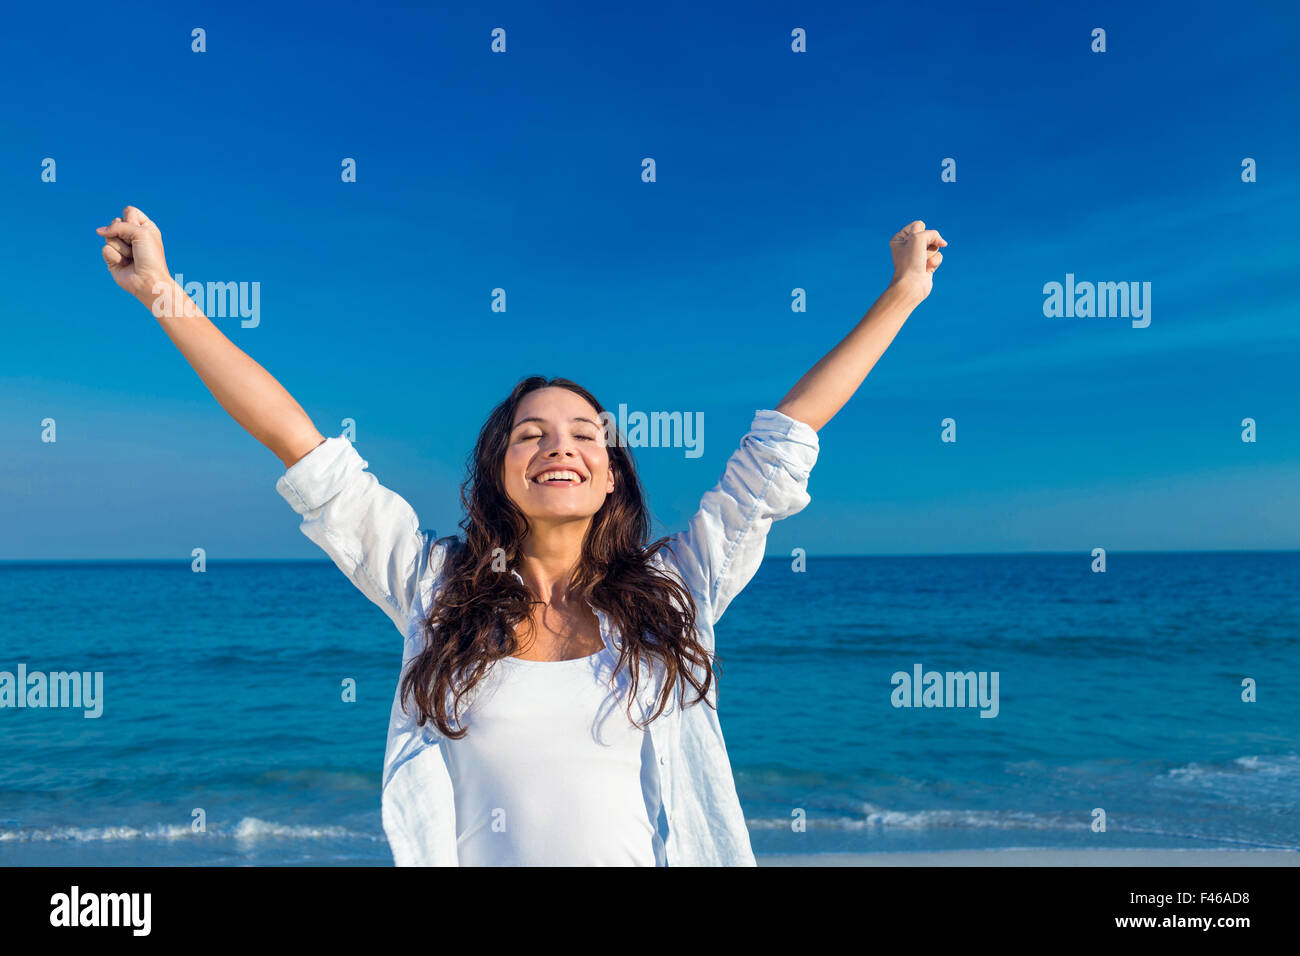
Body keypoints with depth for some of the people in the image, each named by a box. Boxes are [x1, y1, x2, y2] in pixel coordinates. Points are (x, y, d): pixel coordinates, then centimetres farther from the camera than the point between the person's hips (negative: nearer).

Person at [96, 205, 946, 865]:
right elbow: (298, 443, -3)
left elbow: (784, 437, 0)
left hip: (645, 852, 1)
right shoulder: (437, 587, -2)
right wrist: (166, 297, -3)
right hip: (480, 853, 0)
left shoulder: (672, 594, -1)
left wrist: (902, 296, 5)